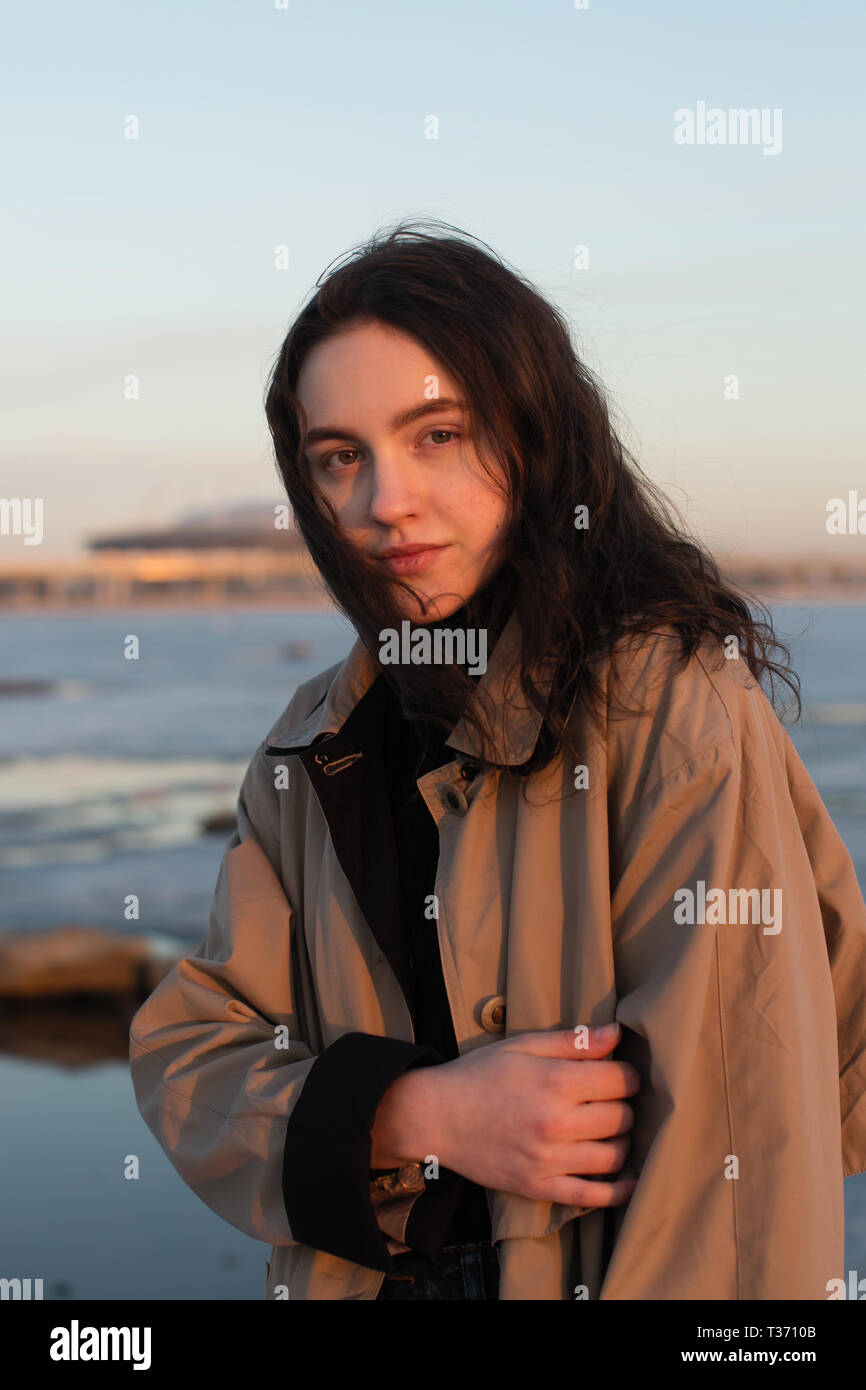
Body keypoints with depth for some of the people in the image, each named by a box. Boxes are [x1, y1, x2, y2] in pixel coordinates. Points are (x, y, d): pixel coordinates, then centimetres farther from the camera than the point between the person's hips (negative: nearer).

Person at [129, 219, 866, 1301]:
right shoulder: (314, 747, -1)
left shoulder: (673, 706, -19)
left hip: (590, 1272, -4)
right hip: (361, 1273, 5)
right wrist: (411, 1116, -20)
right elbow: (184, 1056, -4)